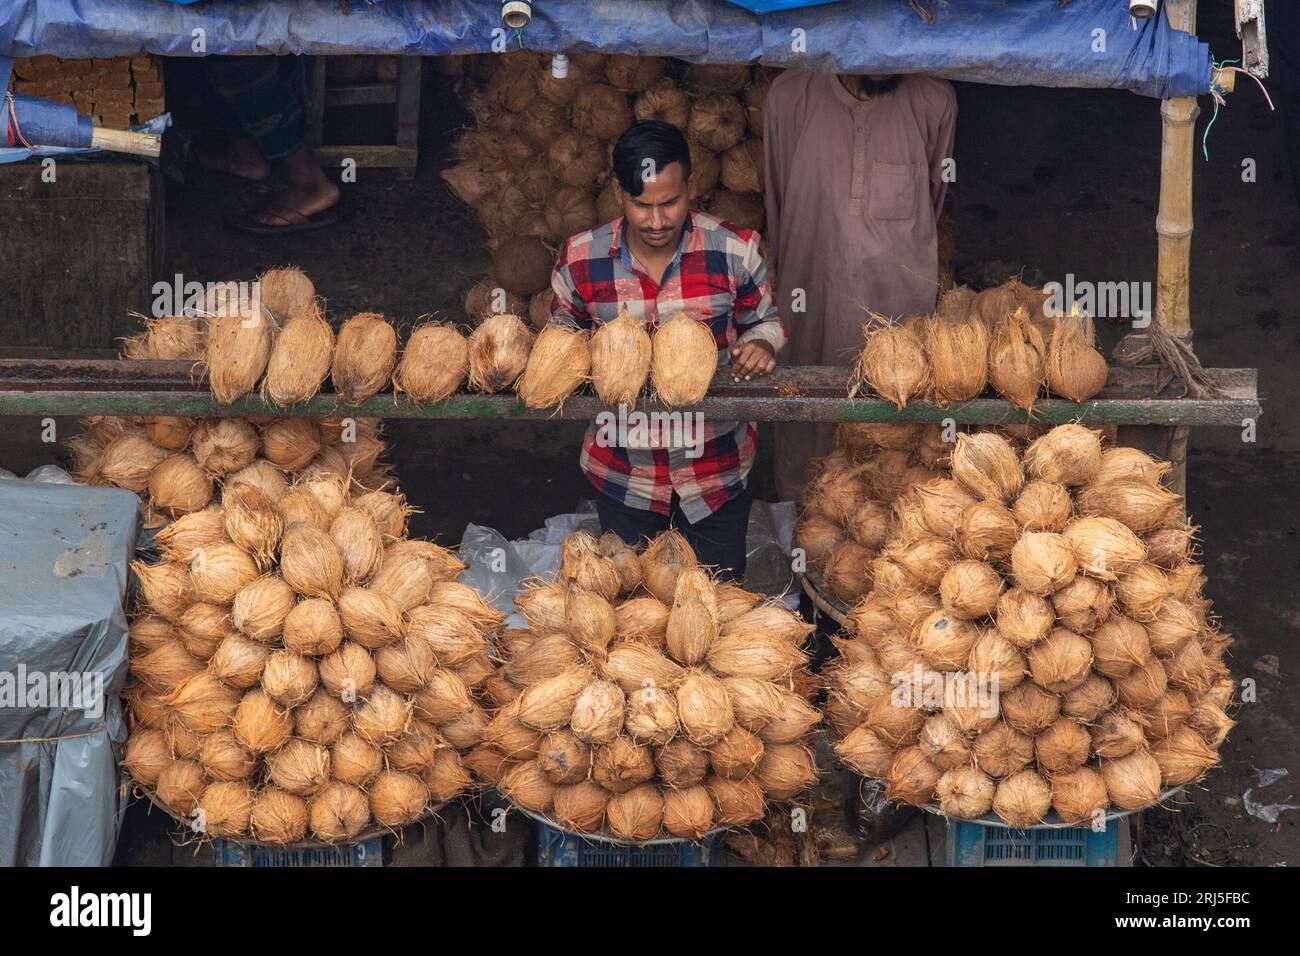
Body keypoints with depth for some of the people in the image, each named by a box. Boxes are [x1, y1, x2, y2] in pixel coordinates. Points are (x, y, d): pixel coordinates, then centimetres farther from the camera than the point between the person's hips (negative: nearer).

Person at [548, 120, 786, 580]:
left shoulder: (734, 251, -12)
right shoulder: (580, 260, -10)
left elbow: (764, 321, 5)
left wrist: (761, 344, -19)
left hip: (717, 471, -1)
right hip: (622, 473, 1)